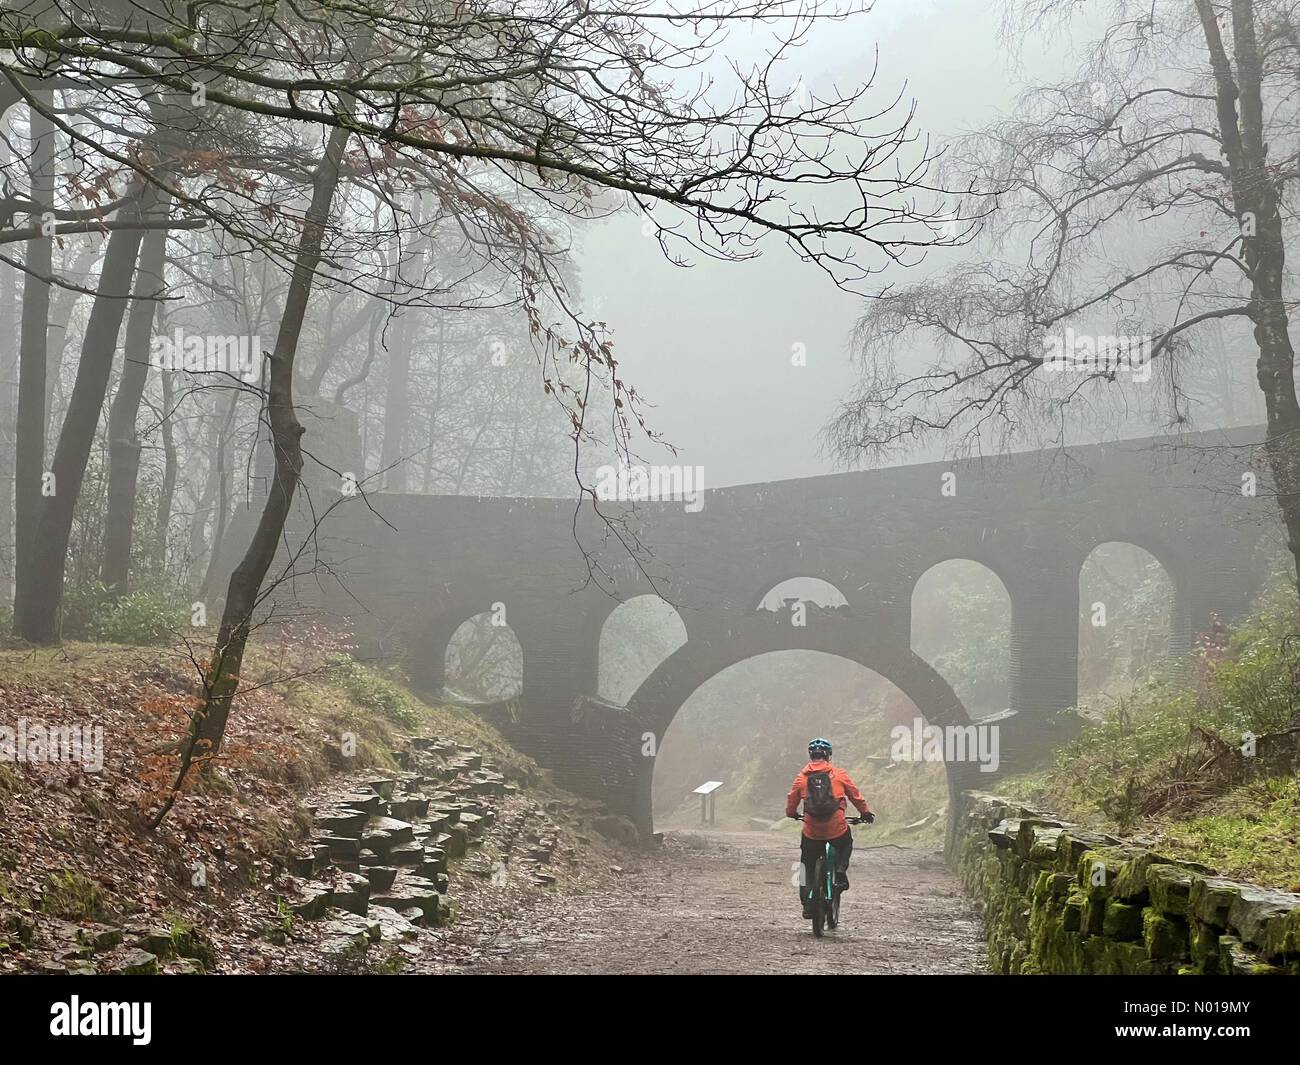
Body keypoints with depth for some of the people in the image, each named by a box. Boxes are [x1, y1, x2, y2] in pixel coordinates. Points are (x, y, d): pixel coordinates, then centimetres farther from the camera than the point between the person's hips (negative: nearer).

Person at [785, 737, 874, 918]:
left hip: (812, 832, 1)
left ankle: (807, 902, 7)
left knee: (808, 865, 17)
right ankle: (840, 872, 9)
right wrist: (866, 813, 23)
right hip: (837, 829, 0)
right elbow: (855, 795, 8)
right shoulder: (838, 774, 1)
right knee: (846, 845, 33)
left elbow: (791, 800, 10)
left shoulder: (802, 777, 3)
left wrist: (791, 813, 31)